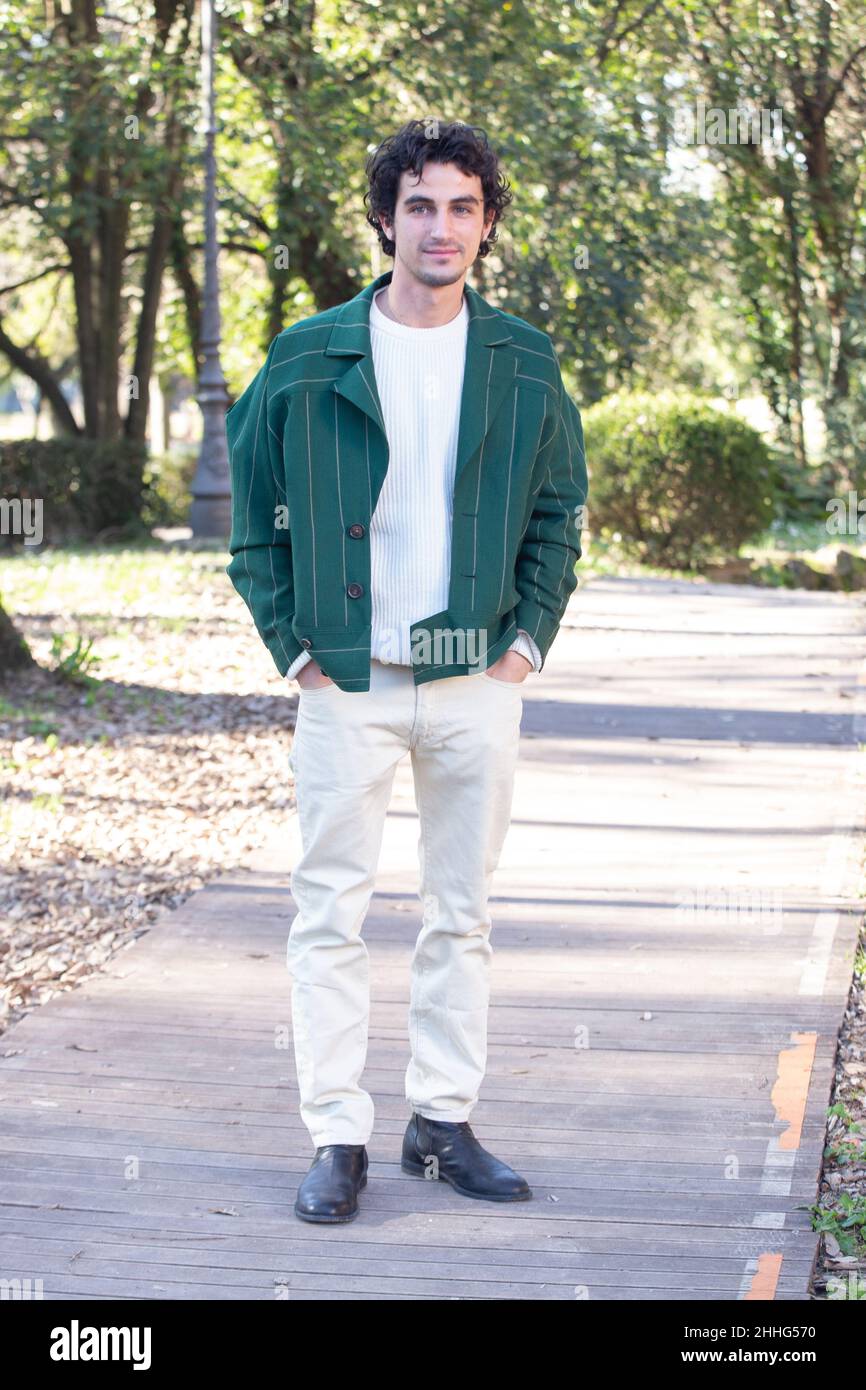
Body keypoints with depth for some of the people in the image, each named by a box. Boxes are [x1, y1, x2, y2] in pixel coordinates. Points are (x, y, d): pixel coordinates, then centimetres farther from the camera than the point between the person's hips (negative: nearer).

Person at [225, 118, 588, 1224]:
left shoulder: (524, 364, 4)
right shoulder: (308, 361, -2)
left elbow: (559, 511, 14)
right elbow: (252, 517, 5)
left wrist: (530, 637, 4)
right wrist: (292, 647, -1)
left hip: (477, 681, 2)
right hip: (348, 681, -2)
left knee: (462, 914, 9)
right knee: (331, 915, -1)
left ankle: (444, 1121, 20)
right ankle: (337, 1140, 6)